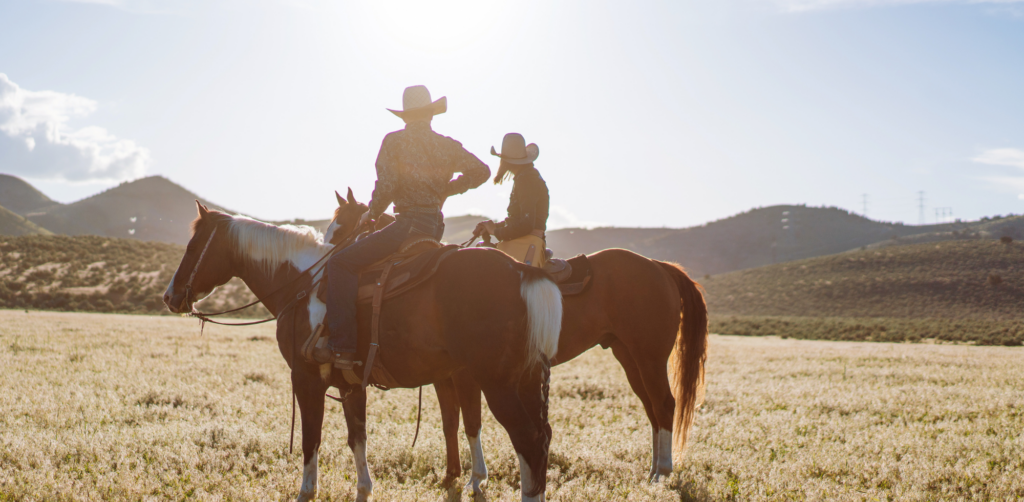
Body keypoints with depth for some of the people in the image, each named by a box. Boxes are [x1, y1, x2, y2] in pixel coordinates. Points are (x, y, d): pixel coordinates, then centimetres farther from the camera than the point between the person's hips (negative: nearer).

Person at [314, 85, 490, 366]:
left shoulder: (394, 141, -4)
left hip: (409, 223, -7)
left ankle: (342, 346, -19)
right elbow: (481, 171, 11)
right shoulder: (449, 146, 10)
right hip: (437, 225, 7)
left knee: (341, 263, -7)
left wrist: (372, 213, 4)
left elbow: (386, 185, -13)